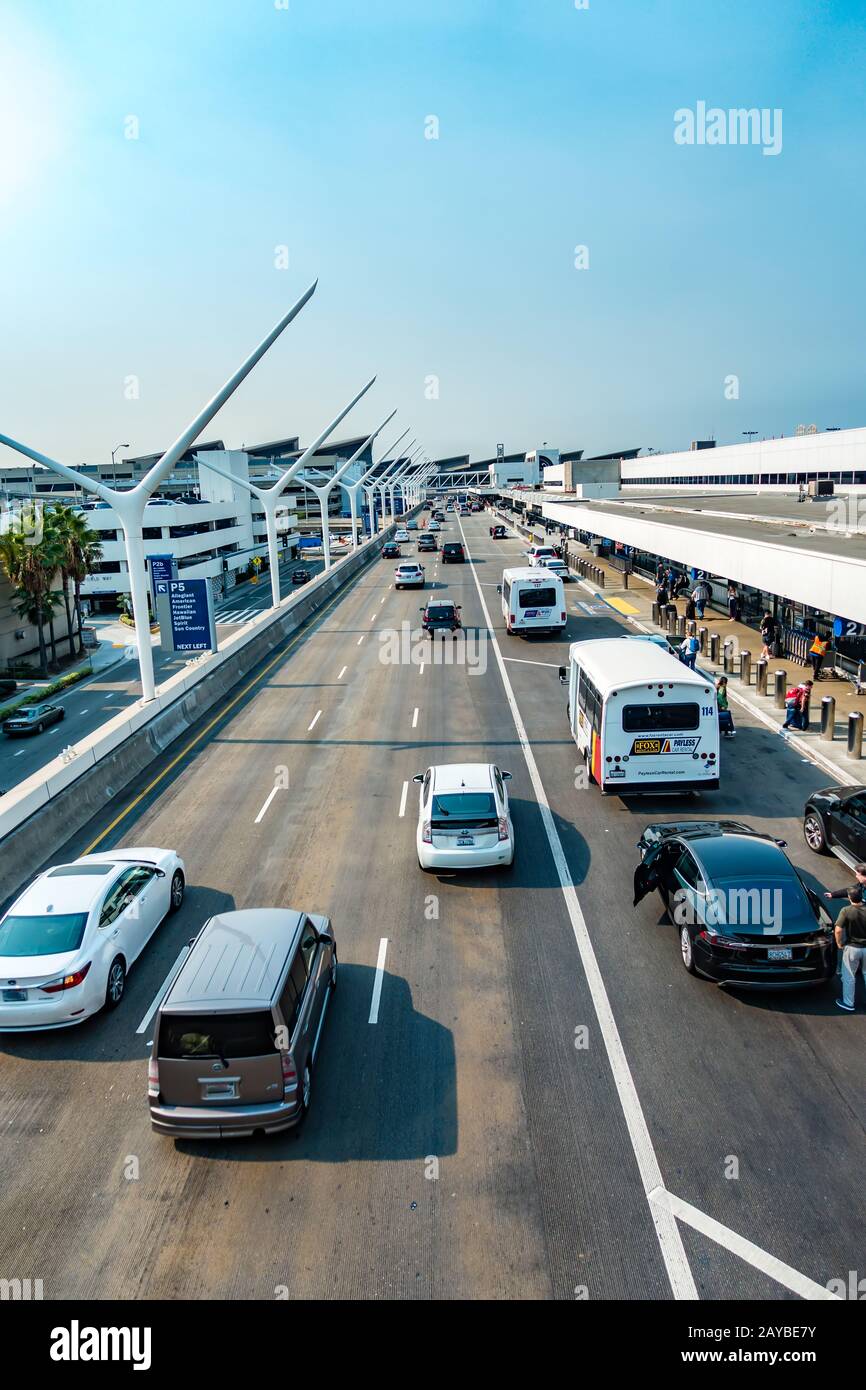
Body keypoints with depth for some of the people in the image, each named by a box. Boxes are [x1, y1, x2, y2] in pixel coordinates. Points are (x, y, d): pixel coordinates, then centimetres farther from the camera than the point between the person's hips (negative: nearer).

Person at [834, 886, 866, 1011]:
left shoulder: (846, 911, -20)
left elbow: (838, 930, -21)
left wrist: (839, 944, -5)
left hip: (852, 948, -3)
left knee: (849, 977, 12)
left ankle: (848, 1004, 22)